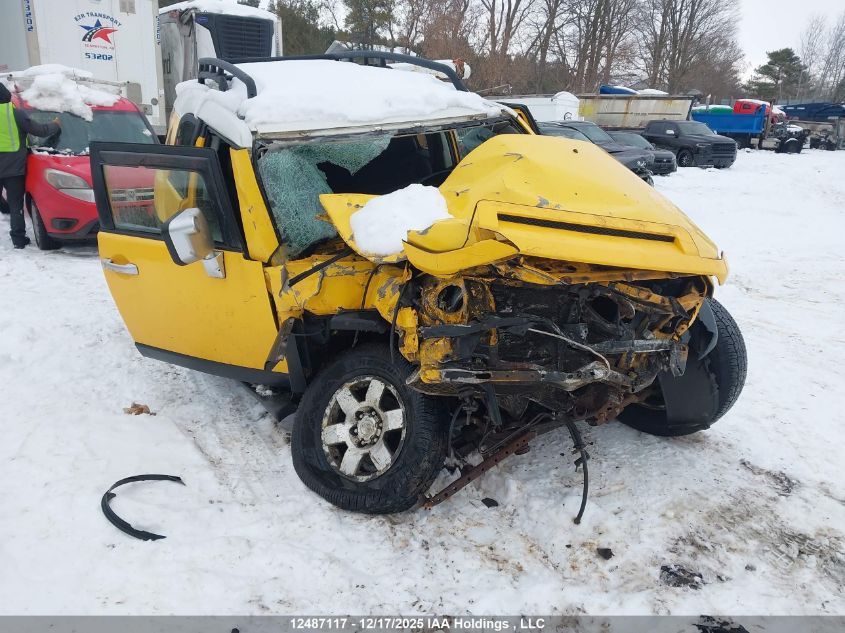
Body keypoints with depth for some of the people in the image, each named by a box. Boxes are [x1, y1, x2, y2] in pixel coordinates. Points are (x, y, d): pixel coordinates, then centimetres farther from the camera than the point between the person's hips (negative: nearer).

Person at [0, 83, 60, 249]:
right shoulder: (16, 114, -9)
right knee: (16, 205, 4)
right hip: (14, 168, -3)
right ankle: (18, 239, 3)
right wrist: (56, 125, 12)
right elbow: (40, 130, -5)